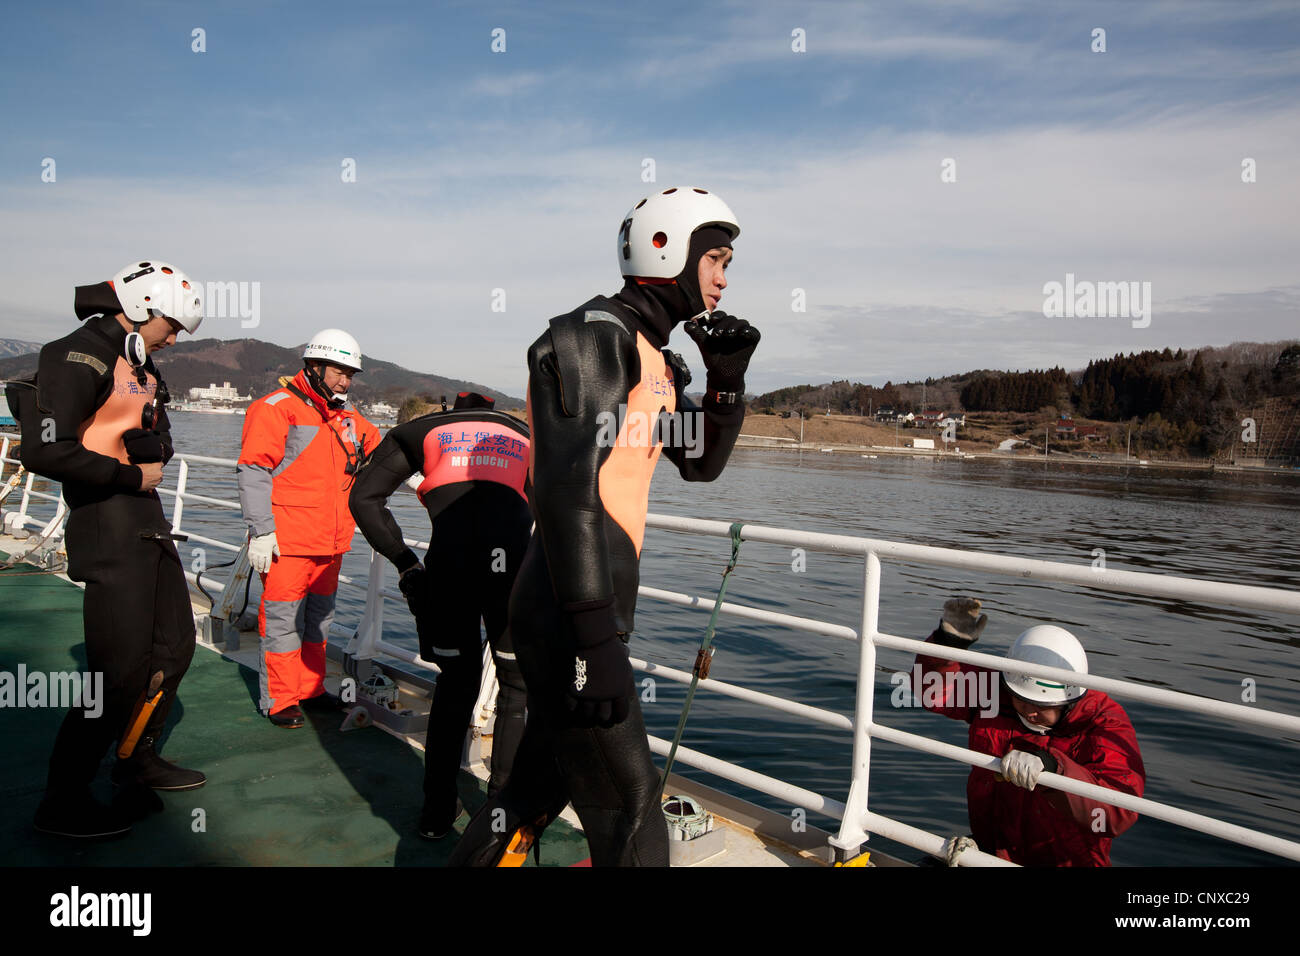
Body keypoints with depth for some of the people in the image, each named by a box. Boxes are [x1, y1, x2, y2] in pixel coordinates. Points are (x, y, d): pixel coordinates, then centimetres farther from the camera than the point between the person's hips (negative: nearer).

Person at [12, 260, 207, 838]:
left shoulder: (139, 367, 17)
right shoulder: (81, 356, -13)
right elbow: (44, 451, -23)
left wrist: (144, 442, -4)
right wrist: (129, 475, -14)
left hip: (149, 520, 10)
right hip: (108, 524, -10)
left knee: (174, 648, 16)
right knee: (121, 673, -6)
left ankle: (139, 762, 34)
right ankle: (63, 802, 11)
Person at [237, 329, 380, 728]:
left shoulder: (347, 416, 15)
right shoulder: (277, 408, -8)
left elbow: (376, 449, 33)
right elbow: (254, 472, -12)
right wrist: (261, 530, -17)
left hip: (331, 541, 8)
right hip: (287, 542, -7)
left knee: (319, 616, 16)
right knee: (283, 620, -1)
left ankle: (310, 688, 30)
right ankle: (279, 700, 11)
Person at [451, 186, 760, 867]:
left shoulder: (655, 359, 16)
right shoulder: (597, 334, -13)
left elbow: (701, 463, 26)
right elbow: (565, 486, -23)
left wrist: (728, 377, 9)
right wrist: (597, 639, -26)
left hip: (590, 611, 10)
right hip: (569, 615, -10)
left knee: (541, 784, 22)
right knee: (628, 809, 0)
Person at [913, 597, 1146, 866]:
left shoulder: (1104, 723, -15)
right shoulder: (994, 688, -5)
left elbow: (1120, 812, -26)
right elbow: (932, 689, -1)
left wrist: (1051, 766, -41)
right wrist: (949, 641, -19)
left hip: (1067, 859, -3)